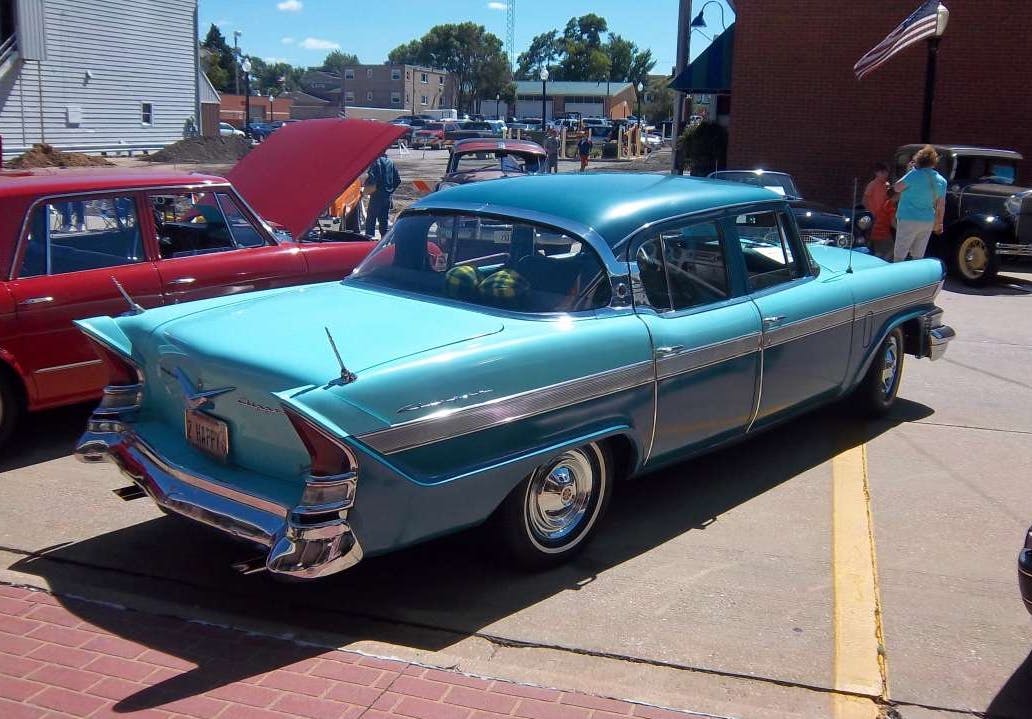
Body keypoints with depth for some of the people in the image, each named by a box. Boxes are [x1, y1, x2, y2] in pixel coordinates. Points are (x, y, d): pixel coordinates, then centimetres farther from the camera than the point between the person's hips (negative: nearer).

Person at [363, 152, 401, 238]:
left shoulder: (376, 161, -11)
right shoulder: (391, 162, 9)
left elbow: (371, 177, -22)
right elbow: (398, 180, 10)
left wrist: (365, 189, -9)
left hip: (377, 195, -6)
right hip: (388, 196, 6)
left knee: (371, 219, -1)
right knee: (384, 220, 13)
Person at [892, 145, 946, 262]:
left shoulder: (914, 175, -14)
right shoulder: (941, 181, 5)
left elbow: (897, 188, -4)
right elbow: (941, 206, 9)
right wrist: (939, 224, 20)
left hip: (908, 220, -6)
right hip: (928, 222, 6)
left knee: (899, 256, -1)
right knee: (918, 257, 13)